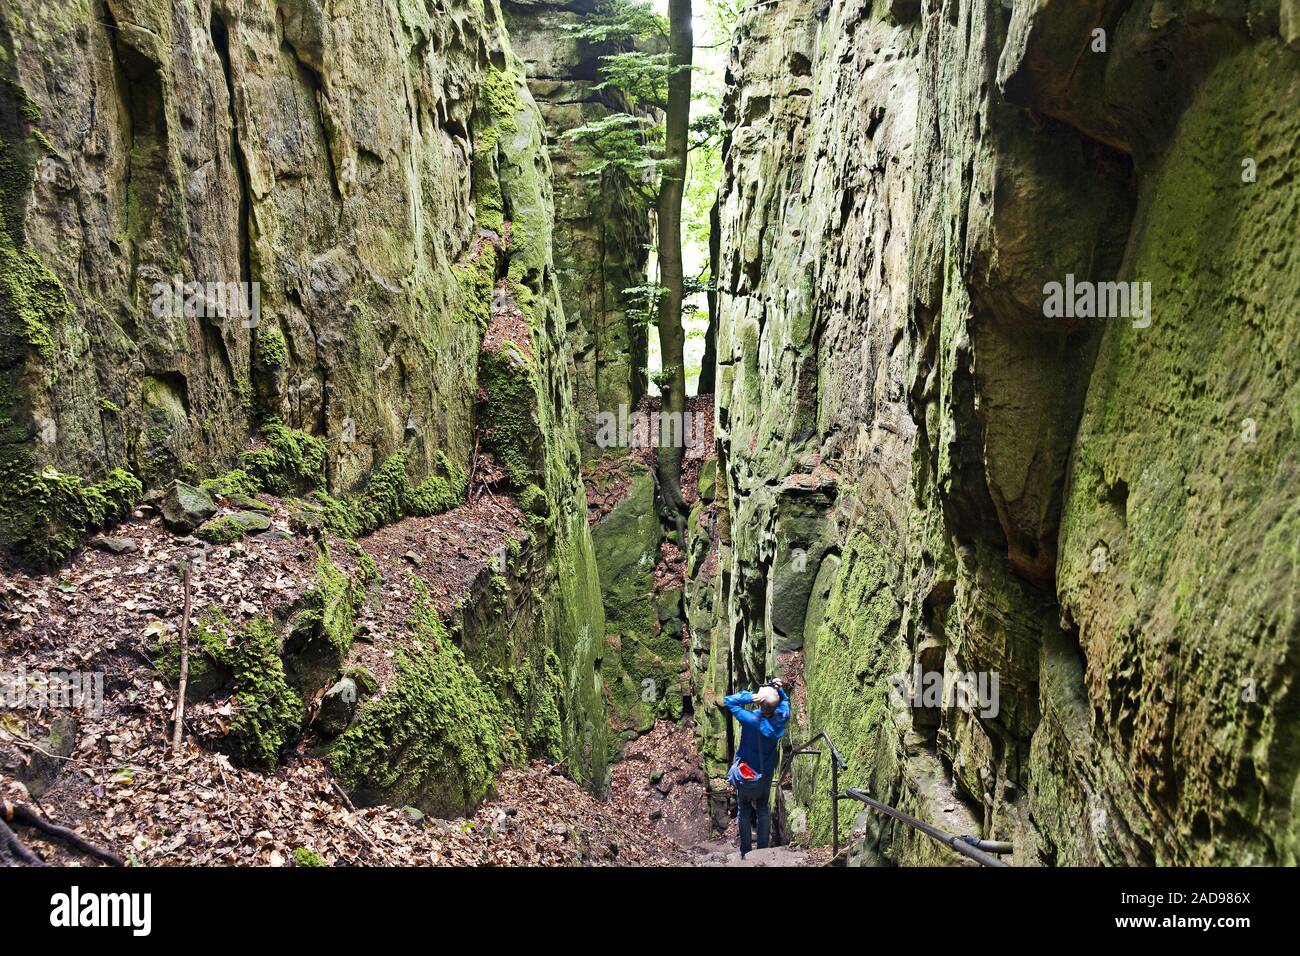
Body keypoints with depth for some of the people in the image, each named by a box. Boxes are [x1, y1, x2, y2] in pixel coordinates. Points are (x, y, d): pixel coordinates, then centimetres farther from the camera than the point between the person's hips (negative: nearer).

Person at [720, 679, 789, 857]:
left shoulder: (751, 719, -29)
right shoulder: (780, 719, -18)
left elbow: (728, 701, -19)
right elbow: (785, 700, 4)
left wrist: (749, 697, -30)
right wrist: (778, 688, -14)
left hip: (745, 774, -3)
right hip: (766, 774, 3)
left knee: (744, 812, 14)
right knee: (763, 809, 23)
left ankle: (745, 853, 23)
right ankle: (763, 850, 27)